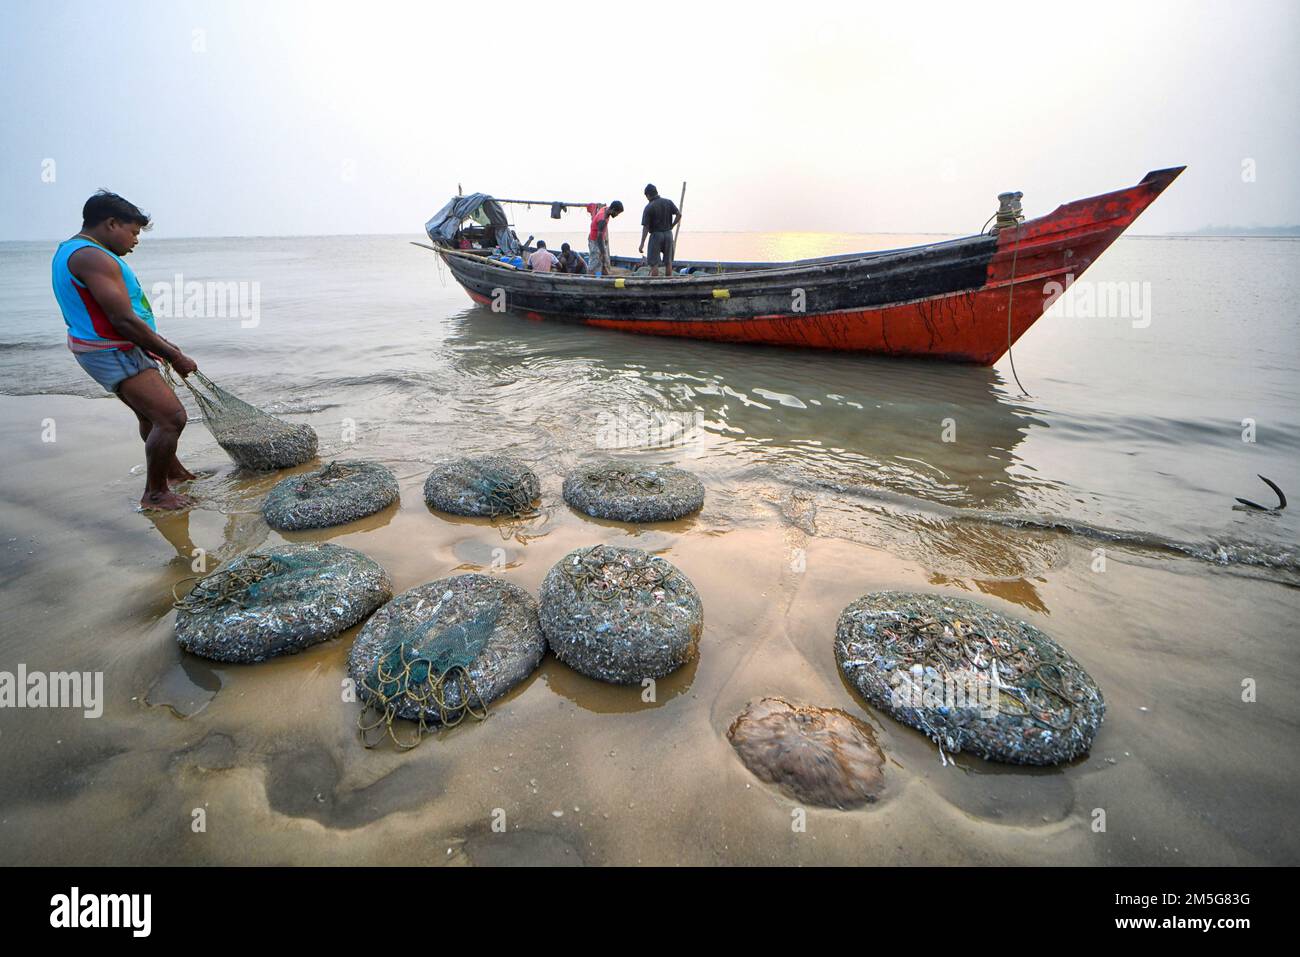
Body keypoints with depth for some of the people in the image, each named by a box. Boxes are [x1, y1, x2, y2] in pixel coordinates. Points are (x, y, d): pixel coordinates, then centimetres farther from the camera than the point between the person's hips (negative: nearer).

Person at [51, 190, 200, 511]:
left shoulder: (70, 251, 17)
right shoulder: (94, 257, -19)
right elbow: (123, 320, -24)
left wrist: (160, 343, 19)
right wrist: (174, 356, -17)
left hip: (117, 351, 11)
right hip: (113, 354, -11)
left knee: (153, 415, 23)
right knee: (172, 418, -13)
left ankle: (173, 471, 40)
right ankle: (155, 494, -3)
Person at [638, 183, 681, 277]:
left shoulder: (649, 207, -10)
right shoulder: (668, 202, 2)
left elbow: (645, 227, -13)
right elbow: (679, 214, -5)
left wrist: (642, 244, -12)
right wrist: (671, 226, 4)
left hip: (656, 235, -5)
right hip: (668, 234, 5)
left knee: (654, 263, 0)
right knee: (668, 261, 14)